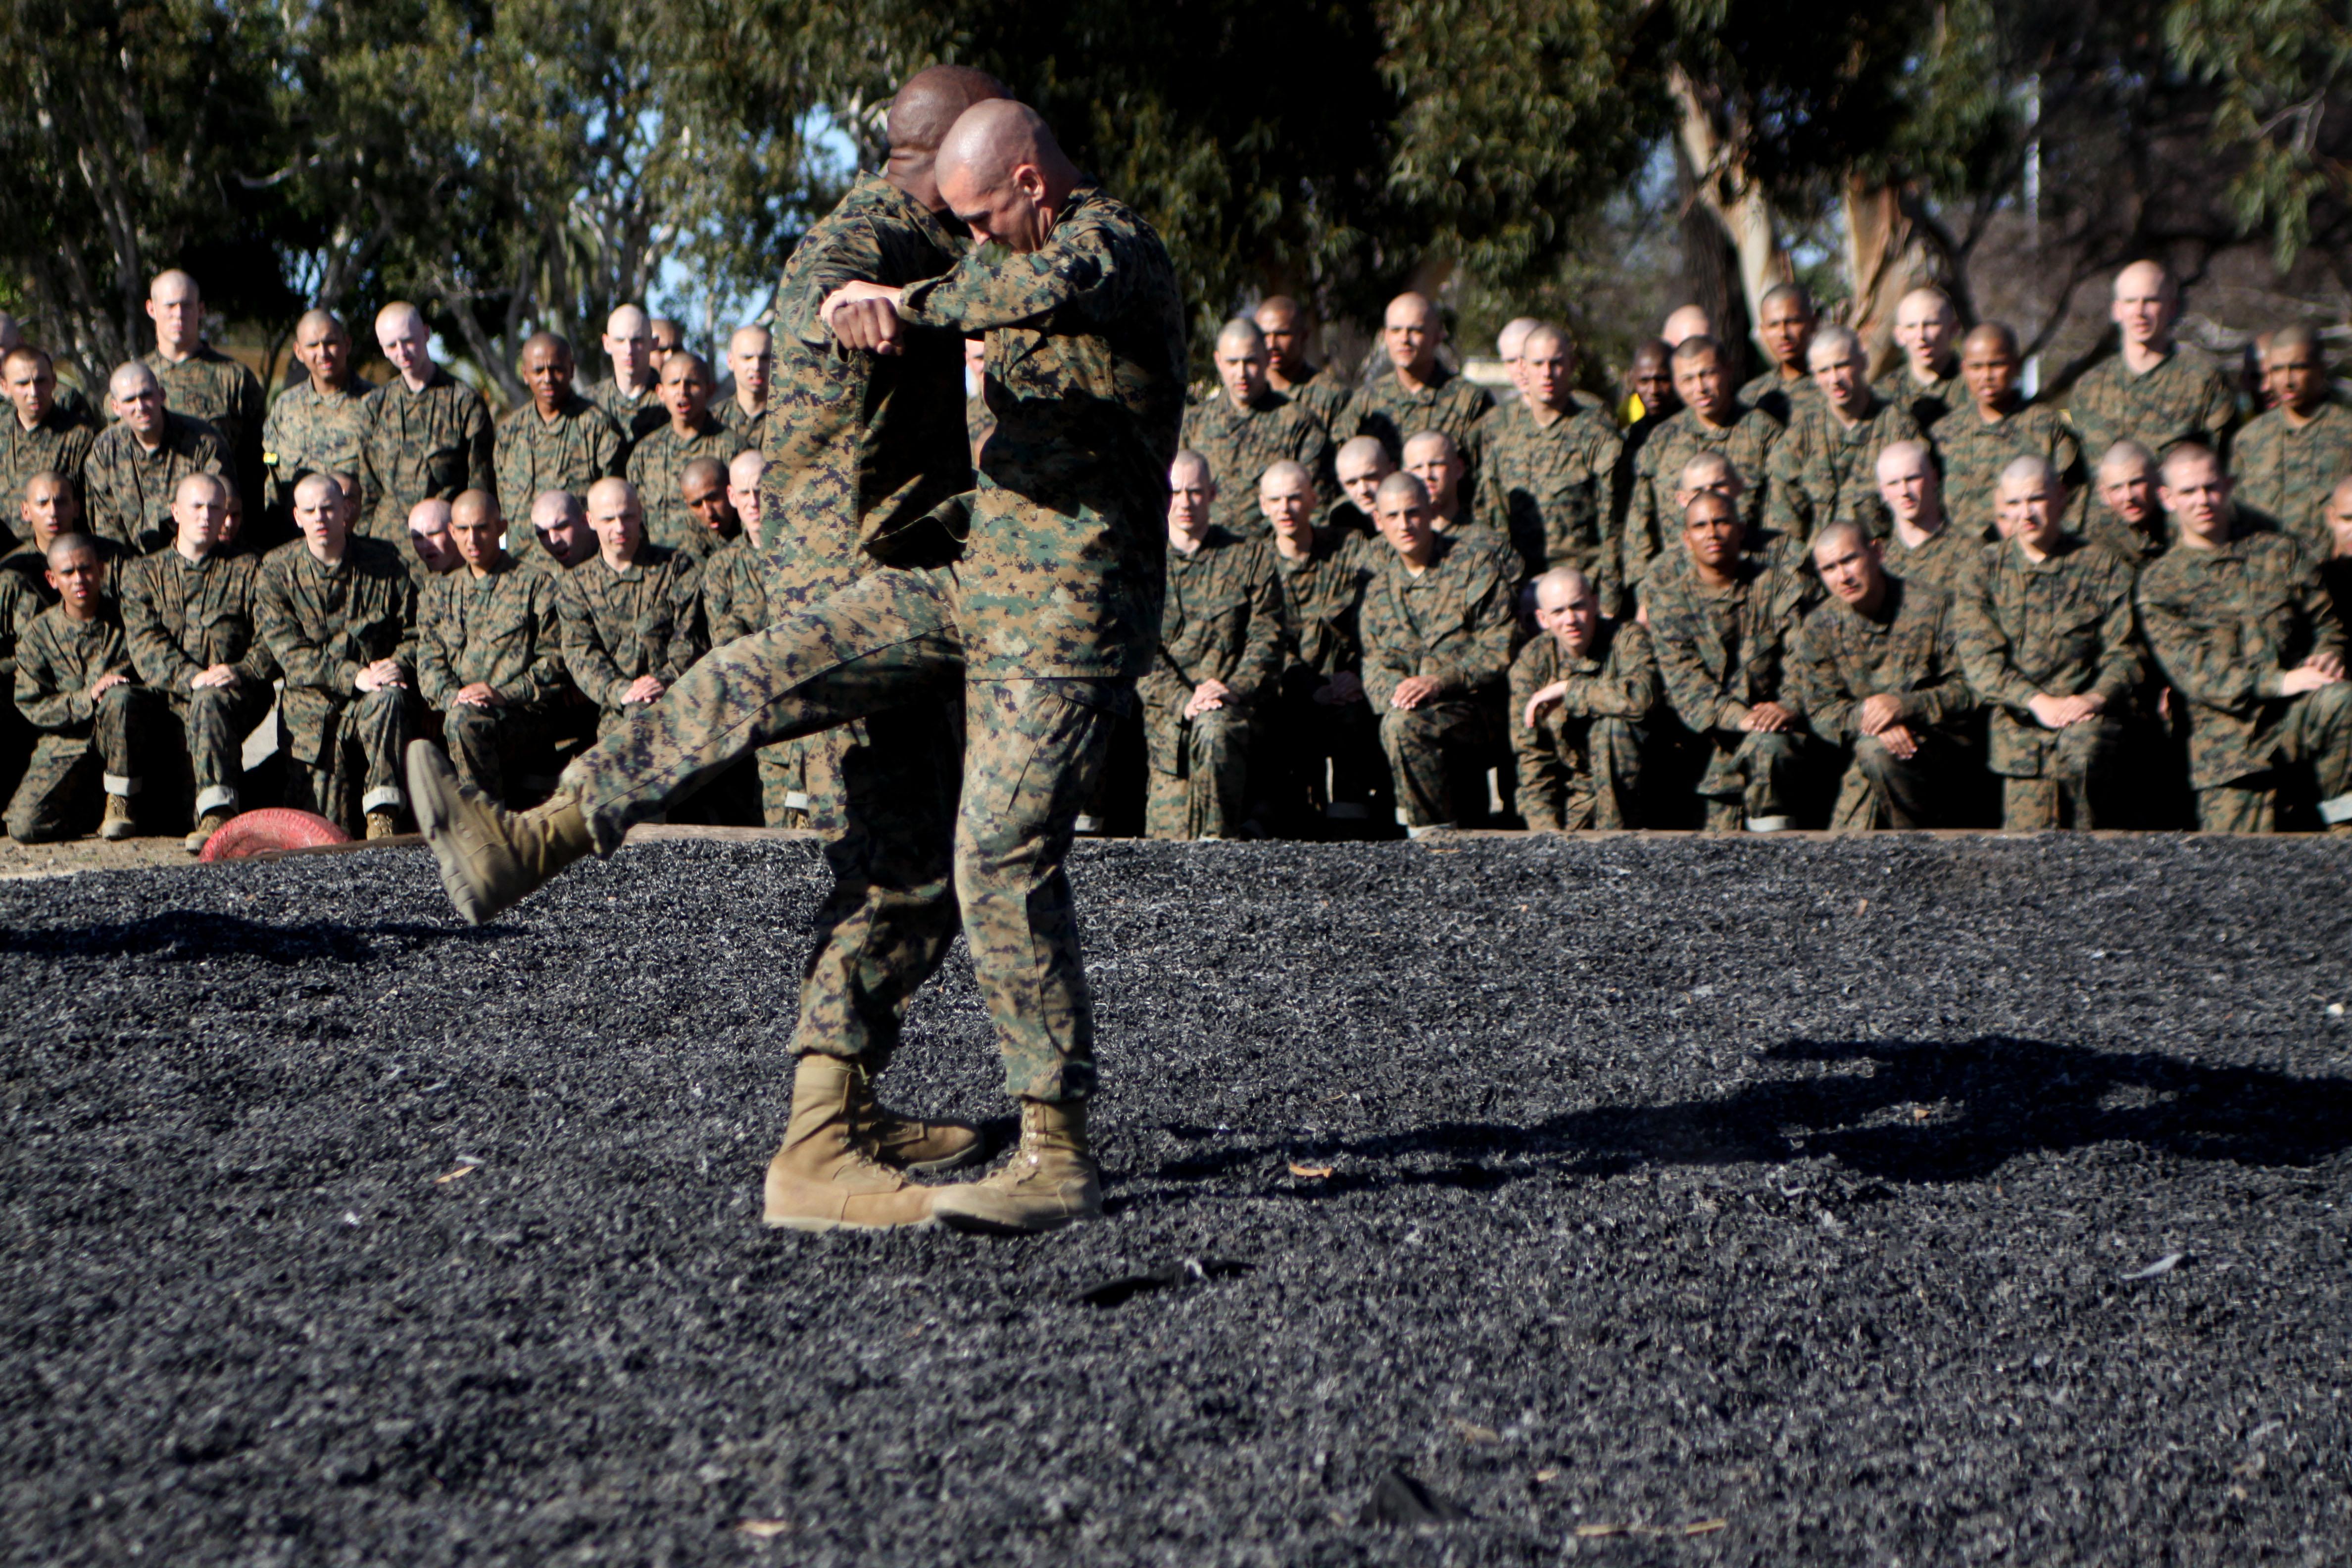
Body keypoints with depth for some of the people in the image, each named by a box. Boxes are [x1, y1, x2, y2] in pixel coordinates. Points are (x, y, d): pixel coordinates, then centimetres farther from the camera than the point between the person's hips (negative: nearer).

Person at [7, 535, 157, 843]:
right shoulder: (38, 633, 4)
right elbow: (31, 705, -2)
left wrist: (111, 692, -18)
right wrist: (87, 698, -18)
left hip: (126, 744, -1)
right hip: (66, 743, 1)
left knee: (120, 698, -36)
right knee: (25, 827, -22)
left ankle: (121, 801, -16)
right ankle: (83, 805, 13)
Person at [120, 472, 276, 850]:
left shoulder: (248, 570, 17)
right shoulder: (143, 573, 19)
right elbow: (145, 643, 1)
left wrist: (241, 671, -18)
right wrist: (190, 677, -18)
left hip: (237, 695, -4)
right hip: (170, 699, 4)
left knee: (209, 702, -35)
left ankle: (217, 811, -51)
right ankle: (219, 809, -30)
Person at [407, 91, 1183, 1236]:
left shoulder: (1113, 239, -11)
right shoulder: (1026, 254, 19)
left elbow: (1067, 286, -38)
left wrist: (916, 305, -39)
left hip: (1071, 609, -9)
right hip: (977, 577, 9)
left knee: (1004, 858, -13)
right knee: (758, 677, 1)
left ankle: (1059, 1157, -6)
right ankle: (530, 845, 5)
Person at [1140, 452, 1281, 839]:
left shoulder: (1249, 556, 12)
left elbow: (1267, 638, 4)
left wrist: (1234, 689, -14)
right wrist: (1182, 700, -16)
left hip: (1231, 704, 0)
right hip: (1164, 706, 1)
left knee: (1214, 731, -38)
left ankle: (1216, 848, -27)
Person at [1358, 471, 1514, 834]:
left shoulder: (1475, 566, 3)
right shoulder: (1378, 590, 19)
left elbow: (1501, 647, -6)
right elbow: (1374, 664, 13)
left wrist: (1440, 682, -19)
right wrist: (1394, 692, -12)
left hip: (1477, 708, -5)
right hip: (1409, 706, 5)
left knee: (1402, 724, -31)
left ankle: (1434, 832, -22)